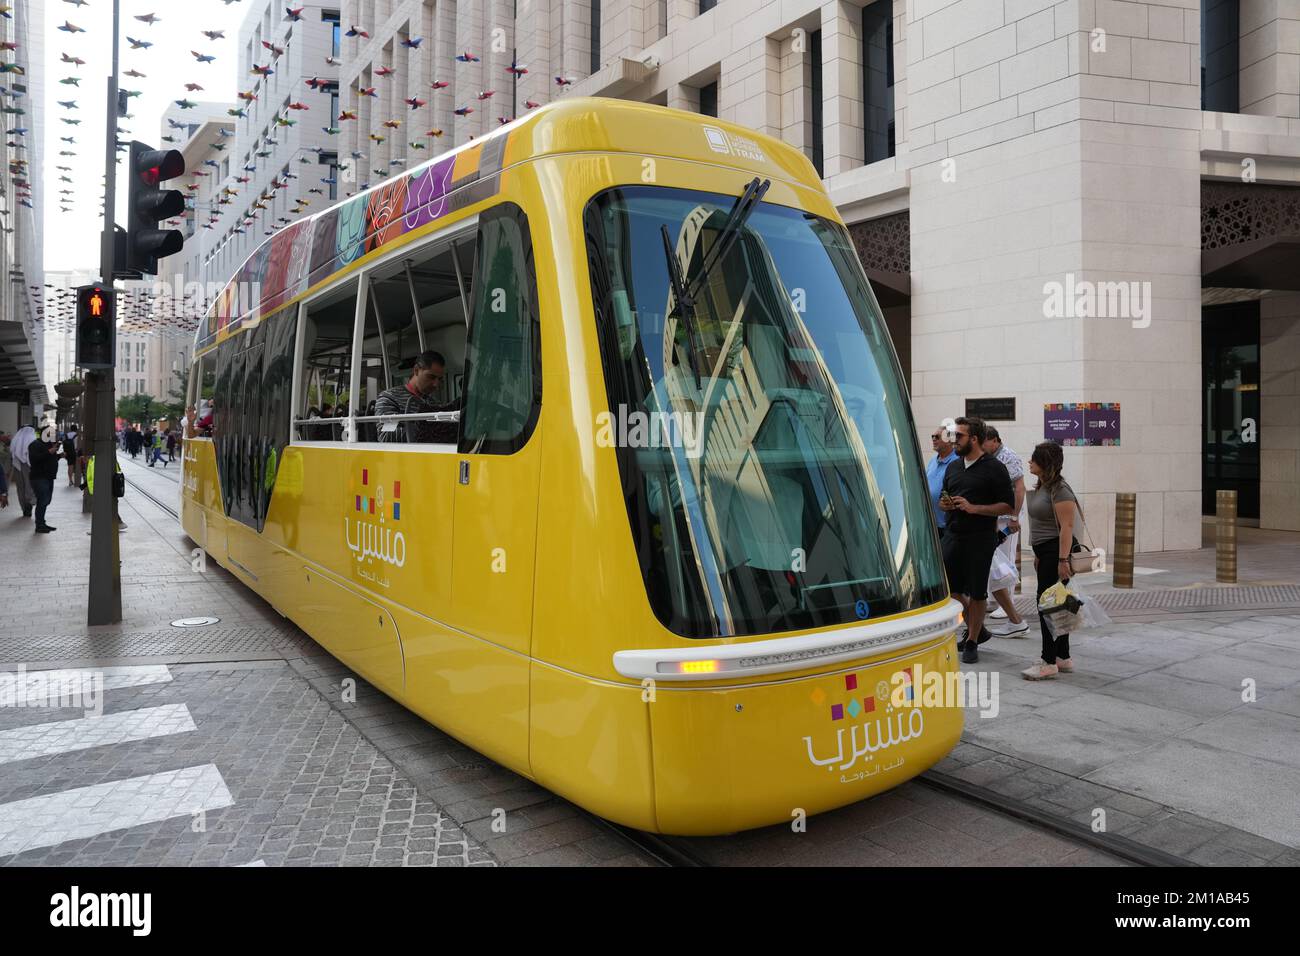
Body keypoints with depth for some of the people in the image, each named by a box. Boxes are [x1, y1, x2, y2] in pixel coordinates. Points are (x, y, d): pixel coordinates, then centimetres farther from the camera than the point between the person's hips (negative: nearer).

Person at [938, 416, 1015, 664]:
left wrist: (974, 508, -18)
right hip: (953, 535, 6)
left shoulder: (994, 468, -6)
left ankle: (971, 642, 16)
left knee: (976, 592, 2)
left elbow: (1008, 505, -8)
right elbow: (943, 498, 24)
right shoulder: (953, 467, 13)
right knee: (949, 587, 7)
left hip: (980, 538, -6)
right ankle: (977, 629, 28)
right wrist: (944, 503, -1)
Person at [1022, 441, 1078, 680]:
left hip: (1056, 552, -10)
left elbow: (1067, 526, -21)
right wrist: (1038, 555, 20)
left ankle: (1049, 662, -2)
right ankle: (1064, 658, 21)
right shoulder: (1042, 487, 14)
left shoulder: (1060, 489, -16)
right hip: (1045, 553, 10)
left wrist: (1063, 560, -25)